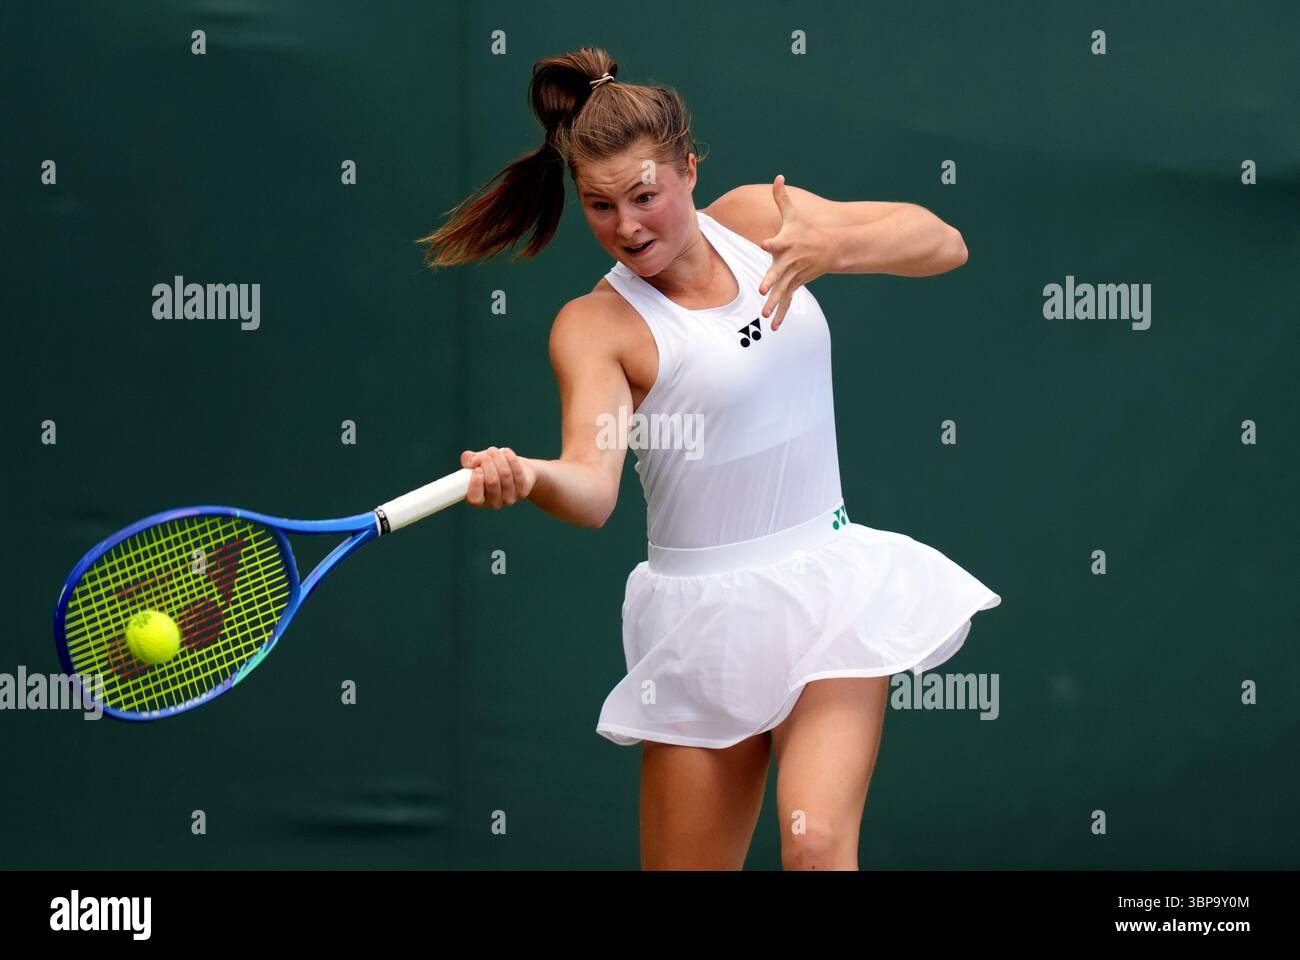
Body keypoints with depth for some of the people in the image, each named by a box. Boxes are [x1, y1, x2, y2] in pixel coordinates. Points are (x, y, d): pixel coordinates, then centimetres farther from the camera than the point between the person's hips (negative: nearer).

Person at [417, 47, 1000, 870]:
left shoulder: (754, 219, 2)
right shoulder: (594, 324, -9)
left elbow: (943, 244, -2)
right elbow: (592, 487, -24)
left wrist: (833, 246, -23)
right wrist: (526, 477, -47)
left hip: (829, 585, 2)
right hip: (705, 615, -2)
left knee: (816, 845, -19)